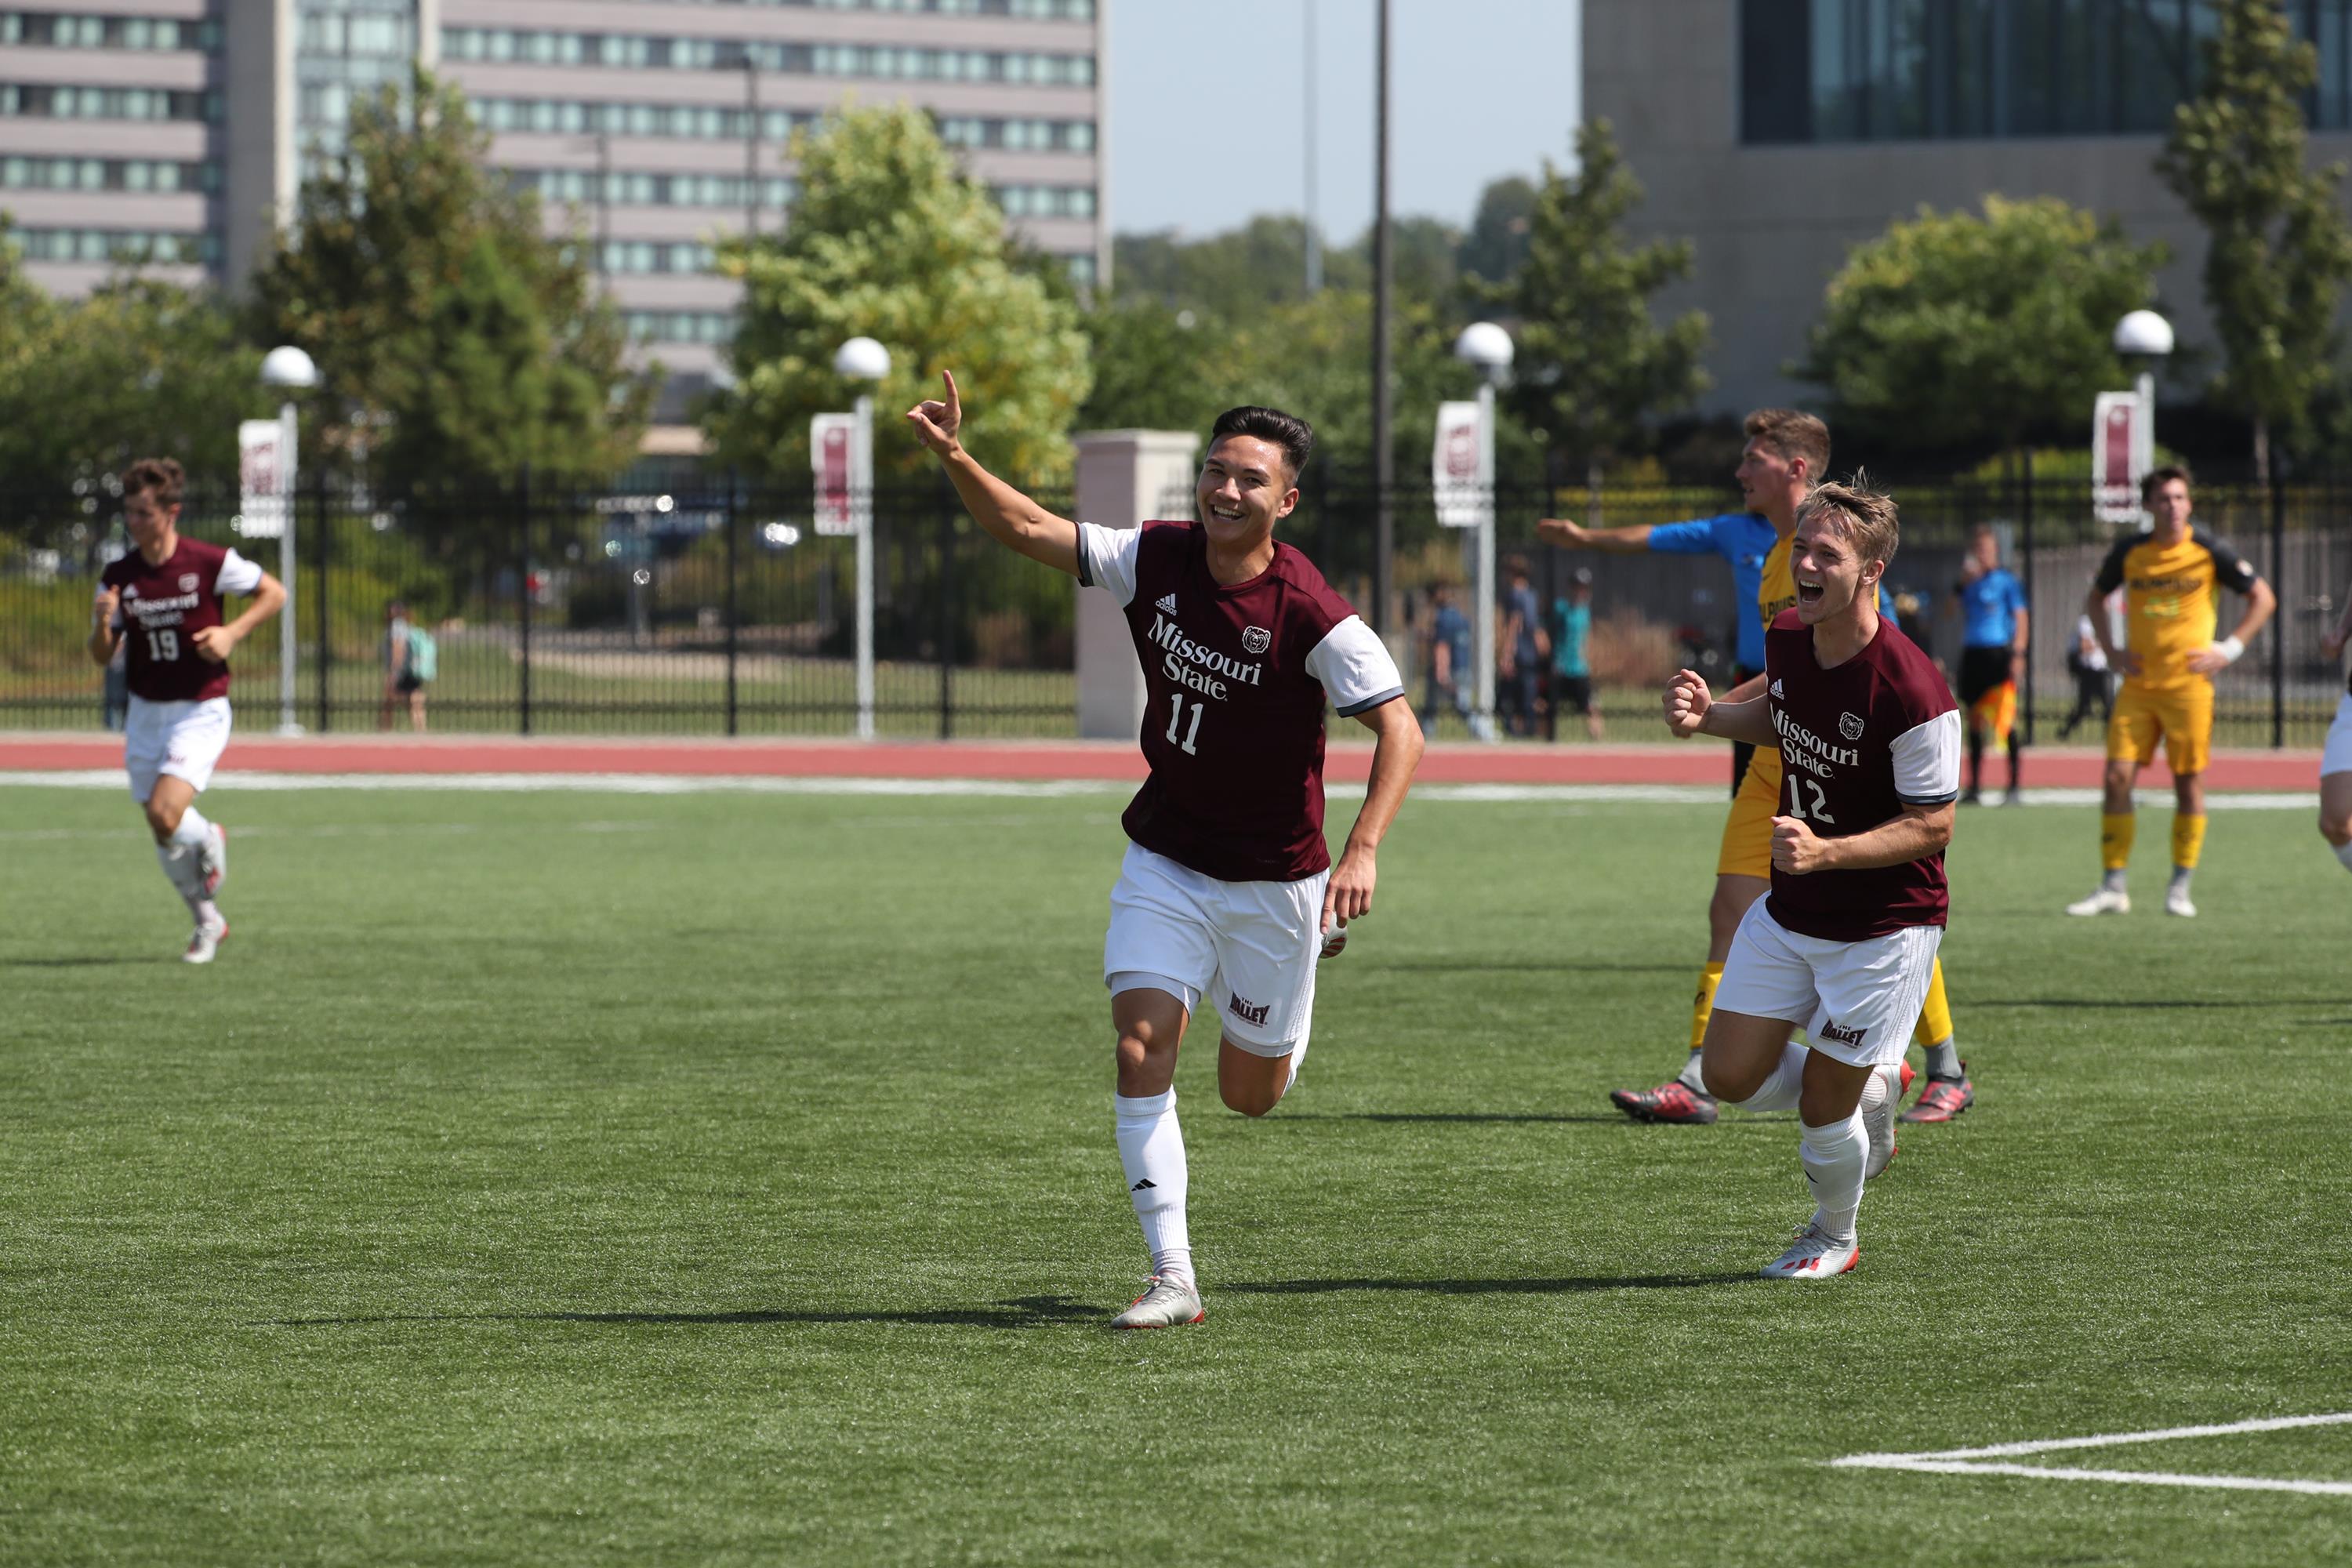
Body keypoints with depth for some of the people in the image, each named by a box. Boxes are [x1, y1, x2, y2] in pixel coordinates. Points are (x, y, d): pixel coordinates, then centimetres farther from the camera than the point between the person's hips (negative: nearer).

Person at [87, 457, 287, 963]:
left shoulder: (209, 563, -12)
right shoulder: (118, 576, -1)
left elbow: (274, 593, 1)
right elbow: (102, 655, 3)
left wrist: (232, 633, -13)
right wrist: (103, 623, -19)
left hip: (200, 712, -4)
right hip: (146, 713, 4)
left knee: (165, 815, -22)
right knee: (163, 837, 8)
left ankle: (208, 840, 13)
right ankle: (207, 922, 30)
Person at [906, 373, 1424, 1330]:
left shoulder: (1311, 615, -22)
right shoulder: (1155, 560, -8)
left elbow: (1400, 729, -22)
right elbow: (1026, 530, -2)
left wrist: (1363, 850, -35)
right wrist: (954, 458, -19)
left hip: (1273, 881, -3)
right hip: (1164, 864, 3)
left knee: (1250, 1095, 12)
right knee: (1141, 1050, -16)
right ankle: (1172, 1278, -13)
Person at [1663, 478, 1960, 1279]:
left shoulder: (1912, 691, -27)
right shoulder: (1786, 639, -4)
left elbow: (1932, 824, -20)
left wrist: (1825, 852, -33)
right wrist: (1709, 716, -1)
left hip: (1883, 927, -7)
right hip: (1789, 913, 7)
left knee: (1823, 1108, 1)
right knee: (1732, 1077, 4)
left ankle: (1835, 1236, 32)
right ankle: (1872, 1088, 32)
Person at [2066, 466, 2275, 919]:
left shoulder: (2207, 551, -4)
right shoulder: (2130, 551, 4)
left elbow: (2263, 598, 5)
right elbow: (2094, 599, 21)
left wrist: (2229, 650, -4)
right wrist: (2111, 650, 8)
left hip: (2189, 682, -2)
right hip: (2138, 685, 3)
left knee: (2189, 783, -1)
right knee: (2118, 777, -6)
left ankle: (2180, 888, 11)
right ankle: (2113, 889, 0)